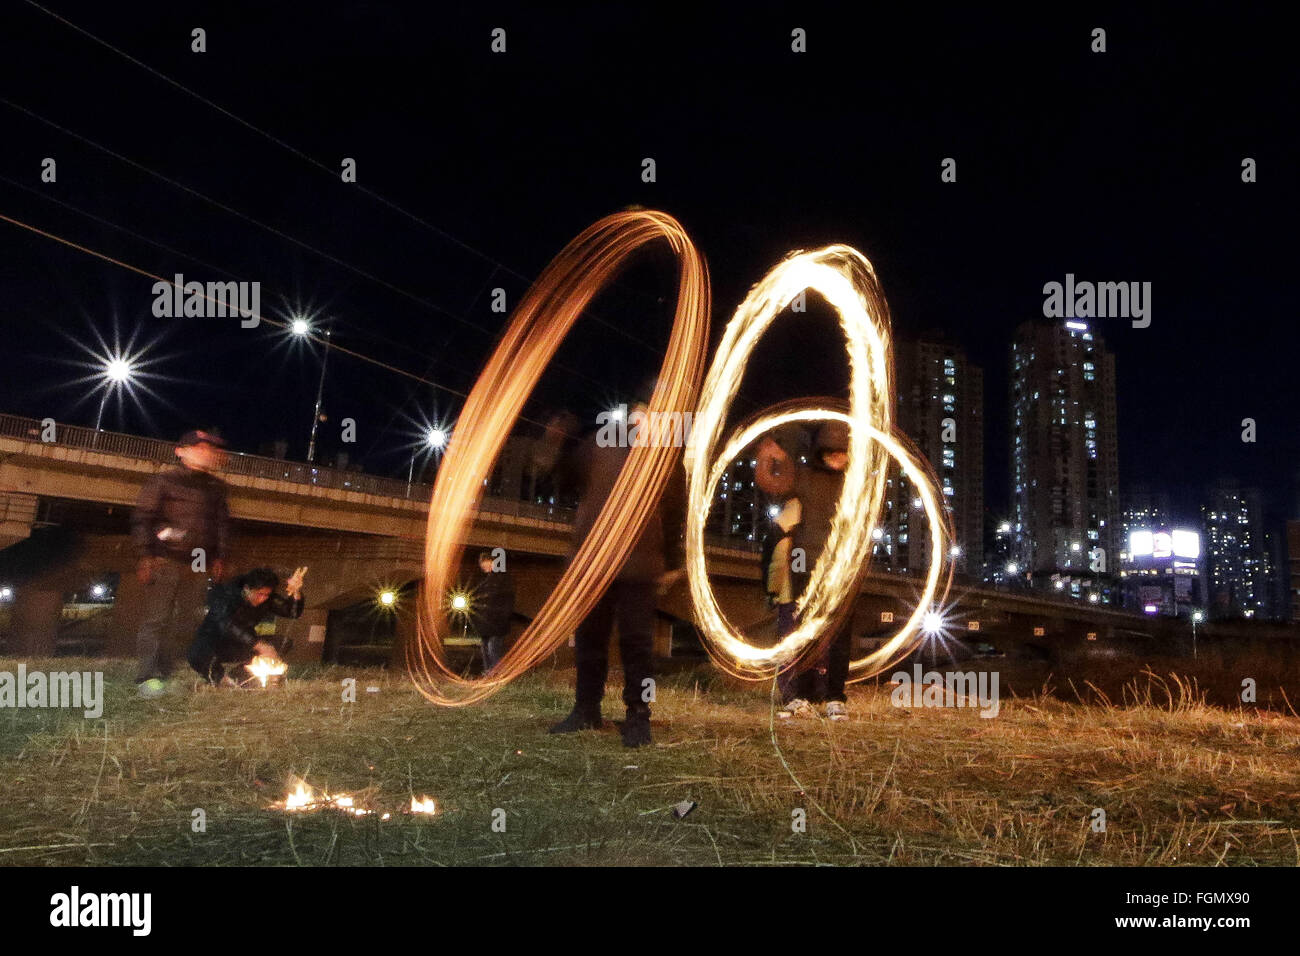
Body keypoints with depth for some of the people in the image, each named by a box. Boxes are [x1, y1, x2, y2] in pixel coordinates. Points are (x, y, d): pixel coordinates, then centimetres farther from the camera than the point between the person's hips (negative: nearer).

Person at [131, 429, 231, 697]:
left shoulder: (215, 487, 15)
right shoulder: (163, 481, 1)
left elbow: (223, 522, 20)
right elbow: (142, 519, -1)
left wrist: (219, 557, 11)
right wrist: (145, 556, -8)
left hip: (198, 567, 5)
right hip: (165, 561, -5)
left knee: (186, 622, 4)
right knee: (157, 619, -10)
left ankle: (162, 675, 12)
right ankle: (147, 677, -11)